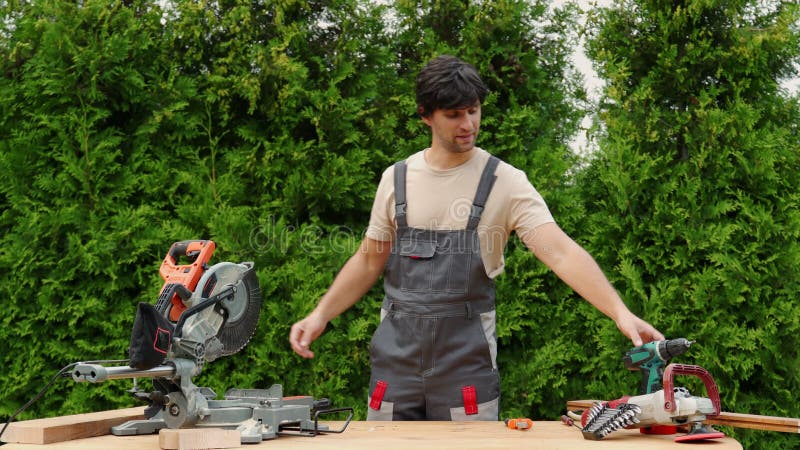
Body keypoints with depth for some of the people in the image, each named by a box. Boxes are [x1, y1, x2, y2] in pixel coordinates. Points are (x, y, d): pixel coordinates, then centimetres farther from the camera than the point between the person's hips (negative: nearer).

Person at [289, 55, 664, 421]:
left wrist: (620, 312, -29)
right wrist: (320, 314, 1)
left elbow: (560, 252, -16)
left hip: (467, 355, -3)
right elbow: (369, 261, 13)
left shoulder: (506, 182, -6)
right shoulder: (396, 178, 5)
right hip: (395, 352, 3)